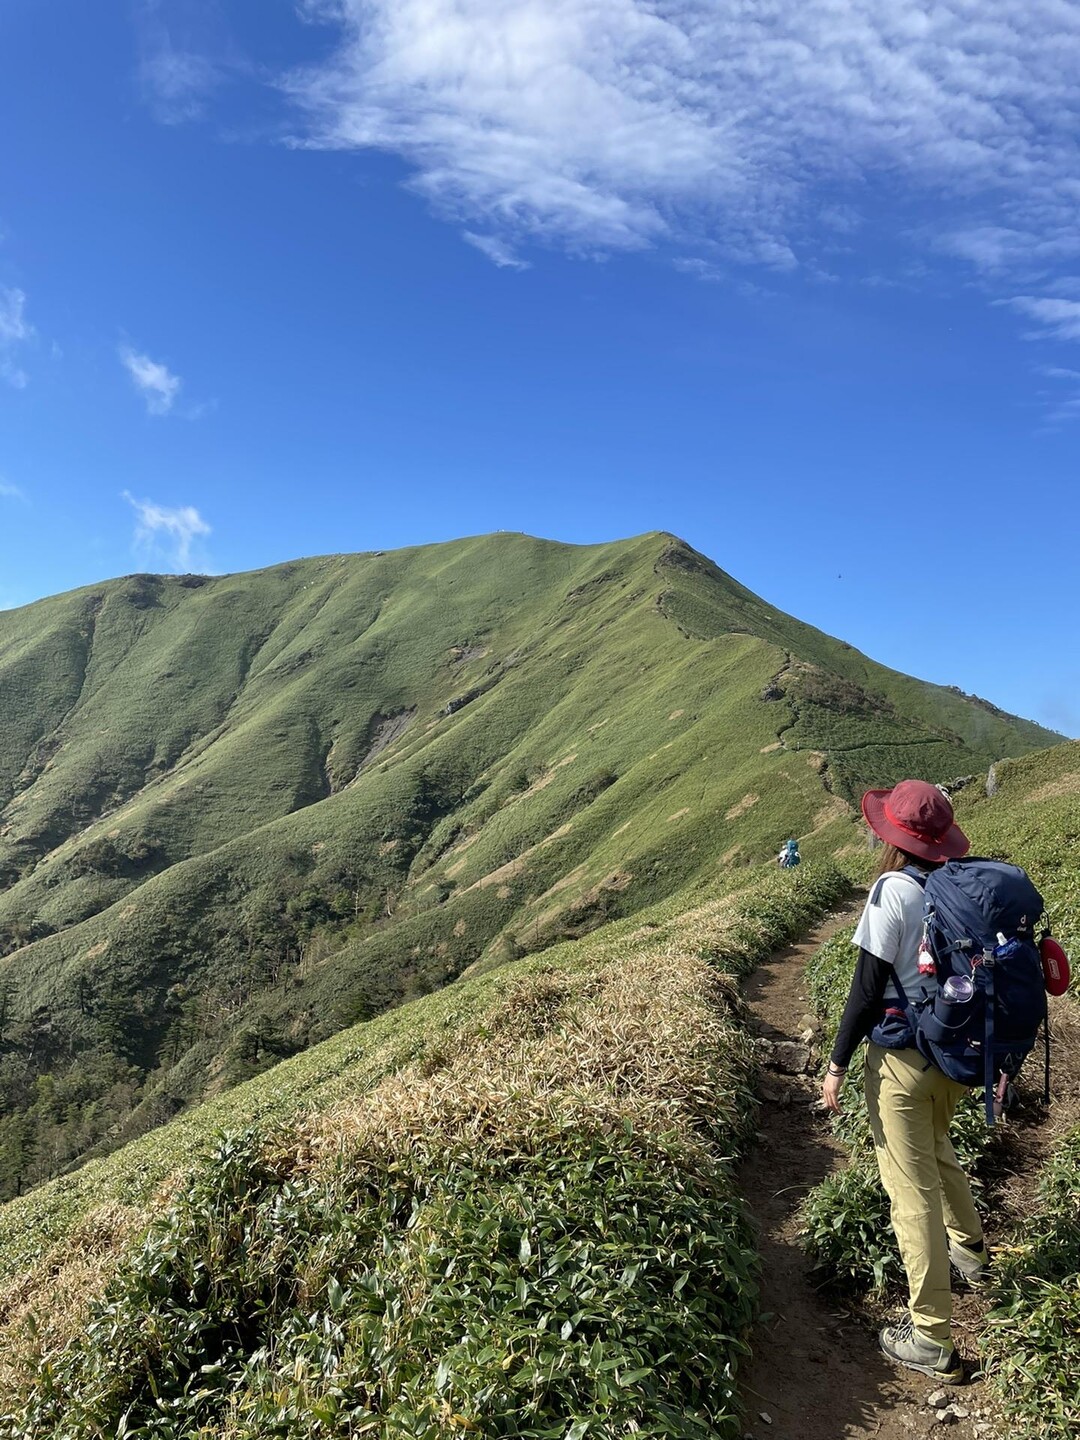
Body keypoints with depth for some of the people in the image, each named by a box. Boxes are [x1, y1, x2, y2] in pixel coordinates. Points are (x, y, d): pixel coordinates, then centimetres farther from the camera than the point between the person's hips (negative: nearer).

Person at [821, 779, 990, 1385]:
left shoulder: (895, 890, -19)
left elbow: (869, 986, -17)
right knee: (936, 1147, 32)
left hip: (902, 1059, -7)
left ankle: (933, 1340, 12)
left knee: (913, 1189, 3)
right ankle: (971, 1249, 53)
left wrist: (838, 1063, -8)